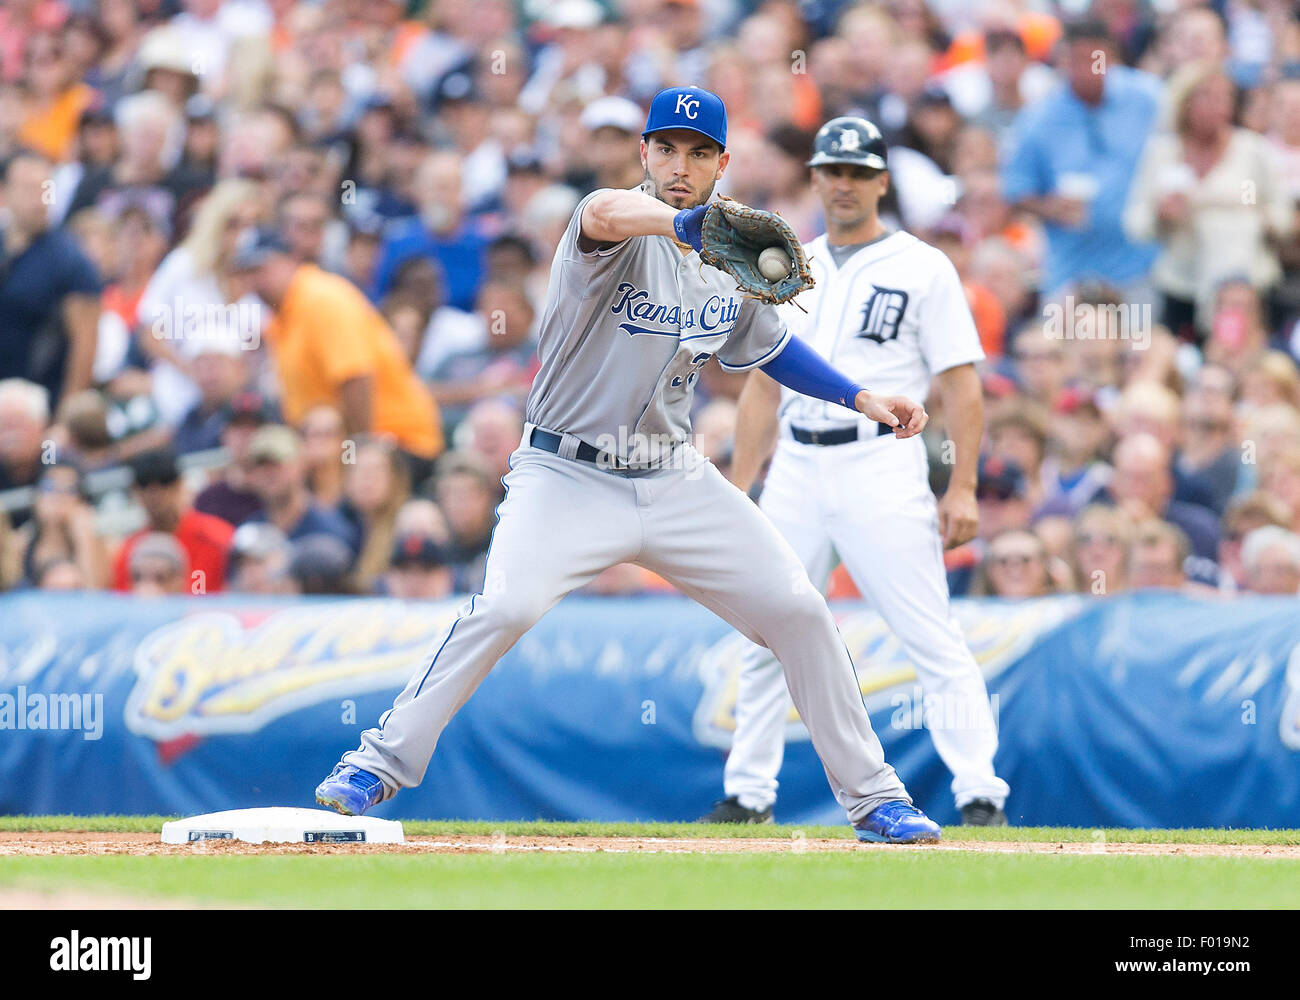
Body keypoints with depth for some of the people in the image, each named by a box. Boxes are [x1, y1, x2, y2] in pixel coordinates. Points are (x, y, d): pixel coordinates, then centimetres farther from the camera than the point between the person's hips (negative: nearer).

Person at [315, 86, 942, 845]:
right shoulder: (626, 231, -15)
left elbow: (767, 344, 23)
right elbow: (609, 216, -42)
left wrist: (859, 398, 11)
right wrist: (682, 225, -64)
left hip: (676, 482, 5)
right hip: (568, 476, -5)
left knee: (798, 610, 0)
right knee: (508, 606, -27)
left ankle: (872, 796, 14)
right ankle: (382, 761, -14)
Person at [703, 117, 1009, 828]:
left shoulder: (922, 269, 0)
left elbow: (961, 385, -4)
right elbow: (765, 387, 18)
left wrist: (962, 488, -13)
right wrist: (737, 489, 12)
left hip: (881, 468, -5)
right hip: (795, 471, 5)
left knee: (933, 639, -9)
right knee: (766, 637, 7)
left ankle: (979, 793, -9)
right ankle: (748, 794, 15)